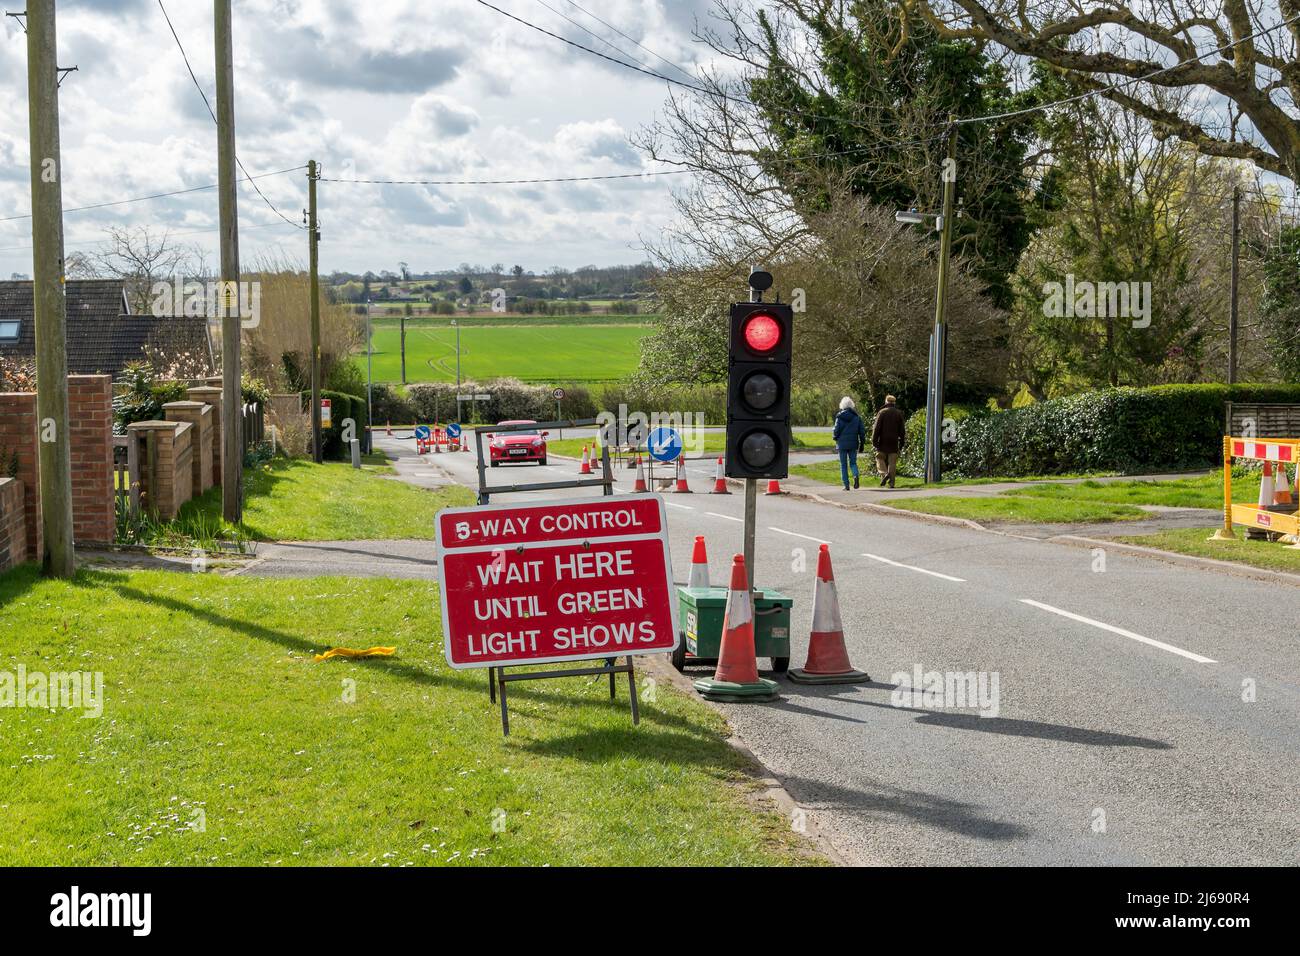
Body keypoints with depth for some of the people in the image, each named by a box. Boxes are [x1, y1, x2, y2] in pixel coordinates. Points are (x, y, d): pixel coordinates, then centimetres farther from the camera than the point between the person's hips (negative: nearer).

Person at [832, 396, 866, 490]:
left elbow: (836, 431, -10)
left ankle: (846, 485, 3)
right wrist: (862, 444, 11)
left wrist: (834, 437, 13)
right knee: (853, 462, 14)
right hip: (853, 444, 2)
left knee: (843, 465, 6)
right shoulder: (857, 416, 1)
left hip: (842, 444, -2)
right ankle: (856, 476, -16)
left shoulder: (840, 417, -8)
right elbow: (862, 431, 3)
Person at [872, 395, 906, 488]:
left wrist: (874, 441, -6)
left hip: (883, 442, -3)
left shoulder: (882, 412, -3)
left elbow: (876, 428, -8)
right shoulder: (899, 414, 8)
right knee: (892, 463, 4)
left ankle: (884, 473, -19)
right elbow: (902, 430, 9)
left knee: (880, 459, 6)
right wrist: (901, 444, 14)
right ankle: (891, 482, 1)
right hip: (894, 443, 3)